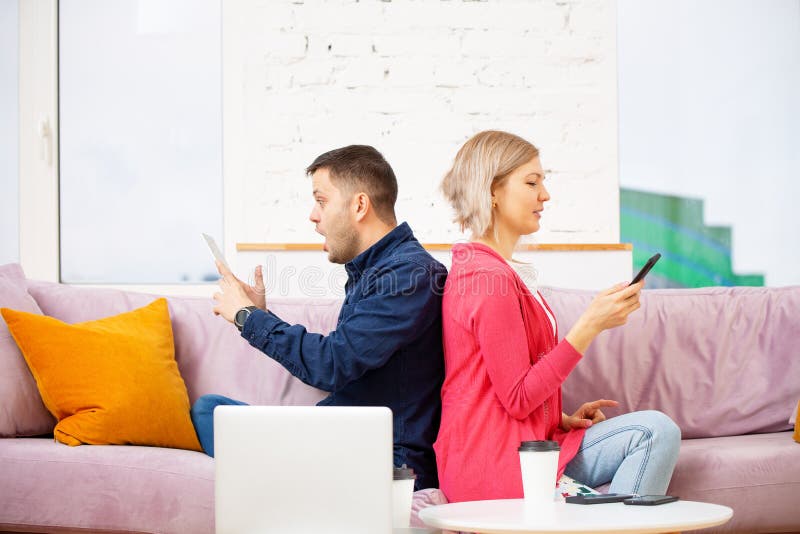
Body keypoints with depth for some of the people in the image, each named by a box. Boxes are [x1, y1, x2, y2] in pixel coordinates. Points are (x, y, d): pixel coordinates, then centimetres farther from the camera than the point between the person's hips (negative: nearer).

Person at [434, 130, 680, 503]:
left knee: (656, 431, 2)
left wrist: (560, 419, 7)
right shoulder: (490, 278, -15)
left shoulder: (475, 267, 19)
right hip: (494, 463, -10)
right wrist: (592, 324, -18)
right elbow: (518, 399, -17)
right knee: (655, 432, -13)